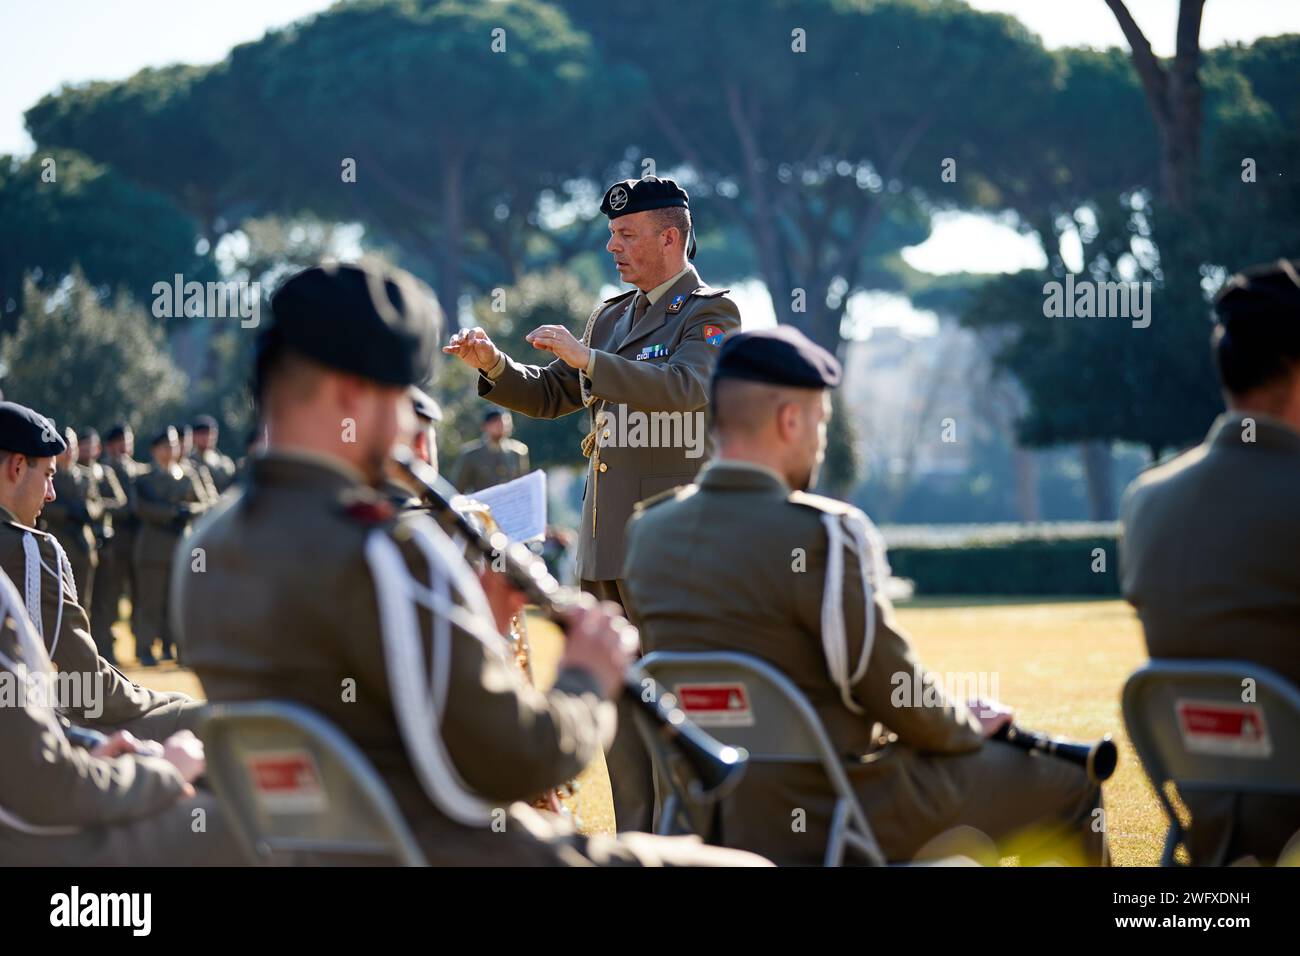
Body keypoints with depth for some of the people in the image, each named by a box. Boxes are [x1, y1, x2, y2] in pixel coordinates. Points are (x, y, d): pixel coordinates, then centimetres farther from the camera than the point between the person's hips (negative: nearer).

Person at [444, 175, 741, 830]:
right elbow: (552, 396, 22)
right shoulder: (611, 316, 18)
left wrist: (586, 358, -25)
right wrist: (495, 366, 4)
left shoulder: (711, 313, -4)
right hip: (604, 546, 8)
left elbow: (683, 387, -23)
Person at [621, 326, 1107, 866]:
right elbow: (896, 694, -15)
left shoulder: (647, 532, 1)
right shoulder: (820, 534, -21)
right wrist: (969, 724, 6)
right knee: (1068, 785, 8)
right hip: (829, 817, -8)